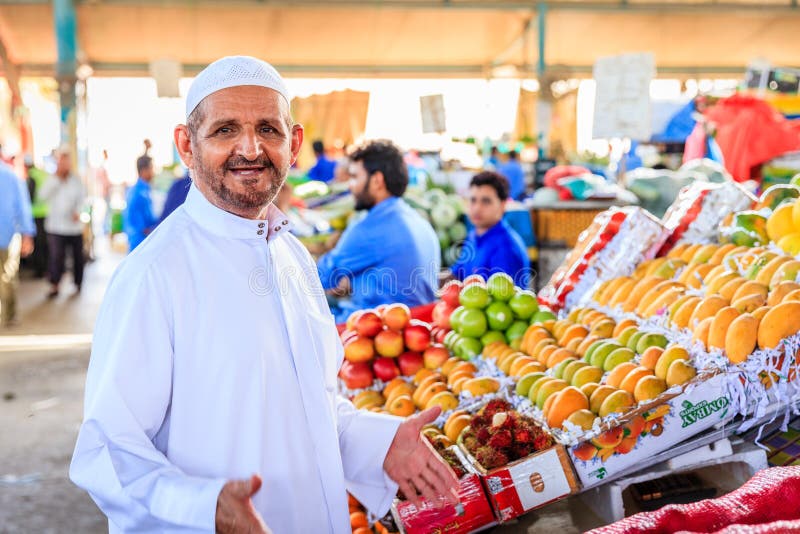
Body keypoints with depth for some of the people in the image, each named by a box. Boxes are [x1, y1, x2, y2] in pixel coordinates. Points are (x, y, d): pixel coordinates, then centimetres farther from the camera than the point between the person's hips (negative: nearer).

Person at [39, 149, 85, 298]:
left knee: (77, 256, 8)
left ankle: (78, 283, 21)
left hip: (74, 224, 1)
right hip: (56, 225, -1)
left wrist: (77, 211, -17)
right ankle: (54, 286, -3)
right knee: (56, 256, -8)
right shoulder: (52, 180, 2)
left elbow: (82, 198, 1)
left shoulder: (76, 181, 3)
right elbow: (43, 195, -12)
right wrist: (56, 178, -14)